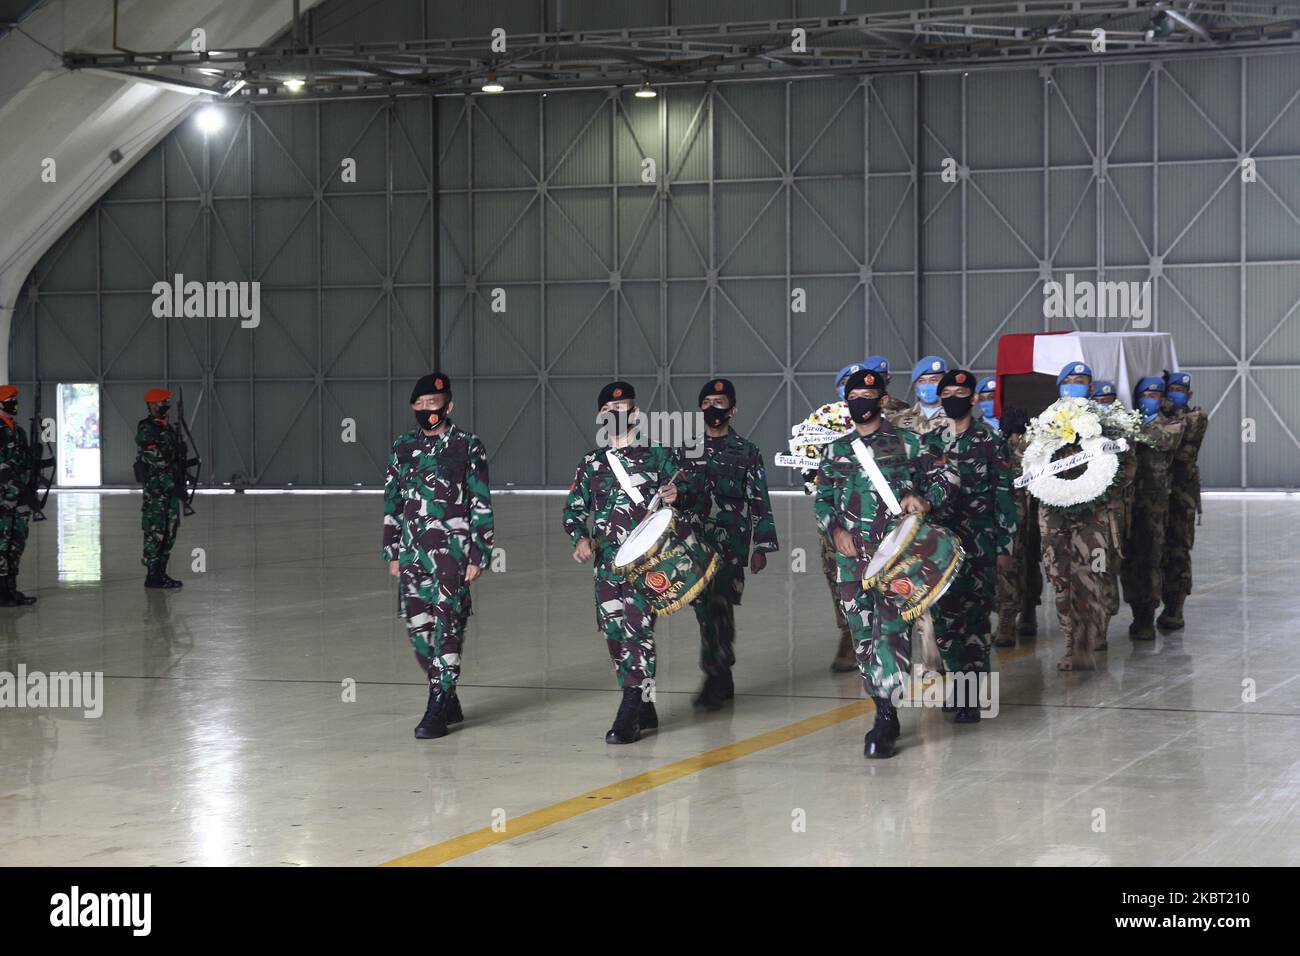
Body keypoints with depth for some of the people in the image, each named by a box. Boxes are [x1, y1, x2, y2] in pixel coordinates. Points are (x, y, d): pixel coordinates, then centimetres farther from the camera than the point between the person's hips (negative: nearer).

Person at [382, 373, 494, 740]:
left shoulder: (467, 447, -2)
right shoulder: (403, 447, 12)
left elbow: (481, 506, -3)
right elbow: (393, 502, 17)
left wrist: (478, 556, -8)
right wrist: (392, 553, 14)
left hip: (452, 551, -5)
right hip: (412, 553, 5)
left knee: (447, 627, -6)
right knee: (417, 629, 7)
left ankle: (437, 711, -1)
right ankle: (448, 701, 22)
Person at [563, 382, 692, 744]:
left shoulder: (658, 454, 4)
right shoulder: (591, 463, 16)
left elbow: (688, 495, 3)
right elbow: (574, 507, 16)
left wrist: (677, 496, -21)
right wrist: (581, 538, -3)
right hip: (607, 562, 5)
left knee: (637, 629, -14)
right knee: (614, 633, 6)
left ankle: (629, 716, -14)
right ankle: (644, 709, 20)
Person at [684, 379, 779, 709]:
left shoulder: (747, 452, 4)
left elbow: (759, 502, 4)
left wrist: (762, 547, 0)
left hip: (732, 542, -3)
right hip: (696, 541, 3)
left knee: (720, 605, -14)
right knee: (704, 608, 3)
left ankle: (716, 678, -13)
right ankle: (722, 681, 14)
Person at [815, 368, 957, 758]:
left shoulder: (909, 443, 5)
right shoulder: (836, 450, 15)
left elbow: (947, 475, 8)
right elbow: (822, 498, 18)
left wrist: (925, 498, -11)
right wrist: (835, 529, 1)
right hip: (851, 554, 4)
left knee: (892, 626, -15)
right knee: (862, 633, 6)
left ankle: (885, 714, -17)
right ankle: (885, 716, 15)